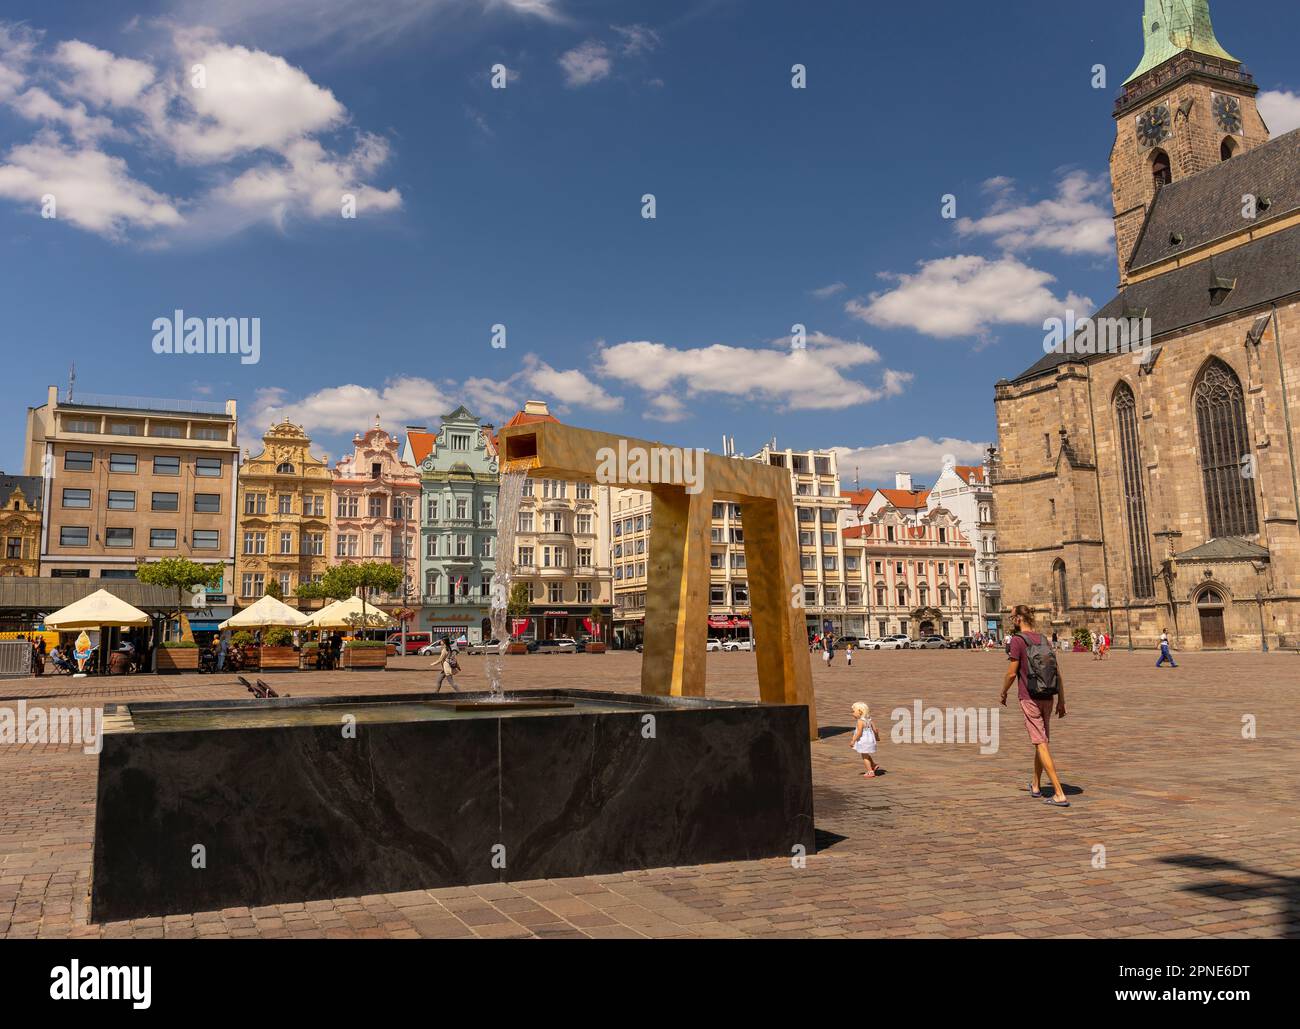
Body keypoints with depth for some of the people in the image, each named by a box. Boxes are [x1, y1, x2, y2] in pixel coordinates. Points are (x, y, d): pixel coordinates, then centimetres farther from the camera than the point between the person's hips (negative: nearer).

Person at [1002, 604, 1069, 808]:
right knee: (1043, 740, 20)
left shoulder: (1017, 640, -11)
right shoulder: (1043, 640, 9)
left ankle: (1059, 794, -10)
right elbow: (1058, 674, 9)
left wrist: (1003, 693, 4)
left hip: (1029, 699, -7)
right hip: (1048, 698, 7)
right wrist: (1061, 702, 13)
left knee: (1041, 744, -5)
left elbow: (1012, 673, -13)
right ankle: (1035, 785, 36)